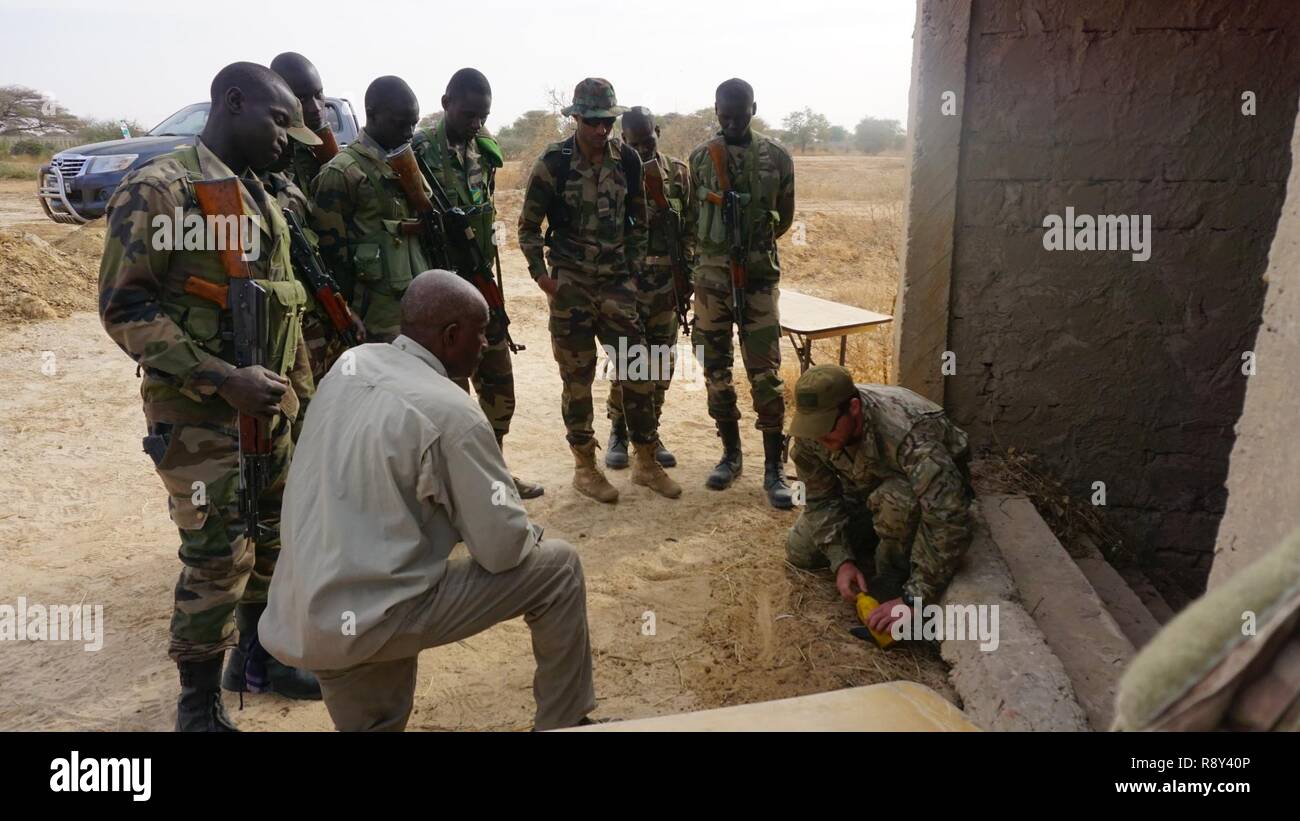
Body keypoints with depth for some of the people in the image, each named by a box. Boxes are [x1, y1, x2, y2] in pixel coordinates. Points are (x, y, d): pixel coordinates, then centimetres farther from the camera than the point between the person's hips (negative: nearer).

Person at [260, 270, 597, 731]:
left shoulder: (350, 364, 5)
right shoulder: (452, 414, -18)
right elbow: (503, 548, -14)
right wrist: (531, 535, 9)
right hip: (369, 618, -8)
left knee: (378, 724, 32)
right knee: (558, 567, 3)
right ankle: (565, 722, 17)